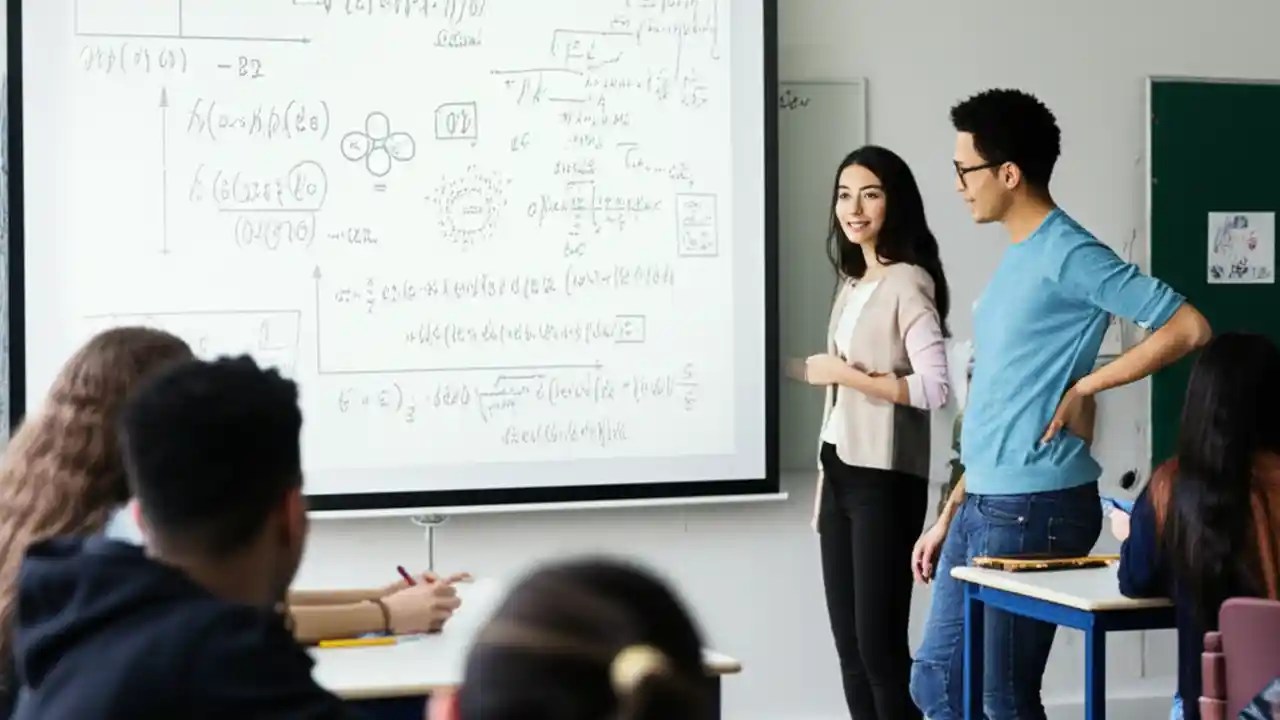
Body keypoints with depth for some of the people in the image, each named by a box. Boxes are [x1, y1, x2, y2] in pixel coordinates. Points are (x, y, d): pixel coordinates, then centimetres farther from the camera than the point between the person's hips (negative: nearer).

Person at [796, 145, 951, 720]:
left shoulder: (908, 283, -10)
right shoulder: (852, 283, 14)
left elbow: (934, 388, -22)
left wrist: (845, 374, -15)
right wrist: (825, 478, 14)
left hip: (883, 478, -8)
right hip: (841, 472, 8)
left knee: (880, 645, -7)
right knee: (849, 646, 9)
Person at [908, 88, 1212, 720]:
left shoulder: (1068, 254, -13)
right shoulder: (1017, 258, 15)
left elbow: (1189, 328, -19)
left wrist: (1082, 388, -15)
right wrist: (949, 515, 18)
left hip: (1034, 508, -9)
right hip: (985, 505, 10)